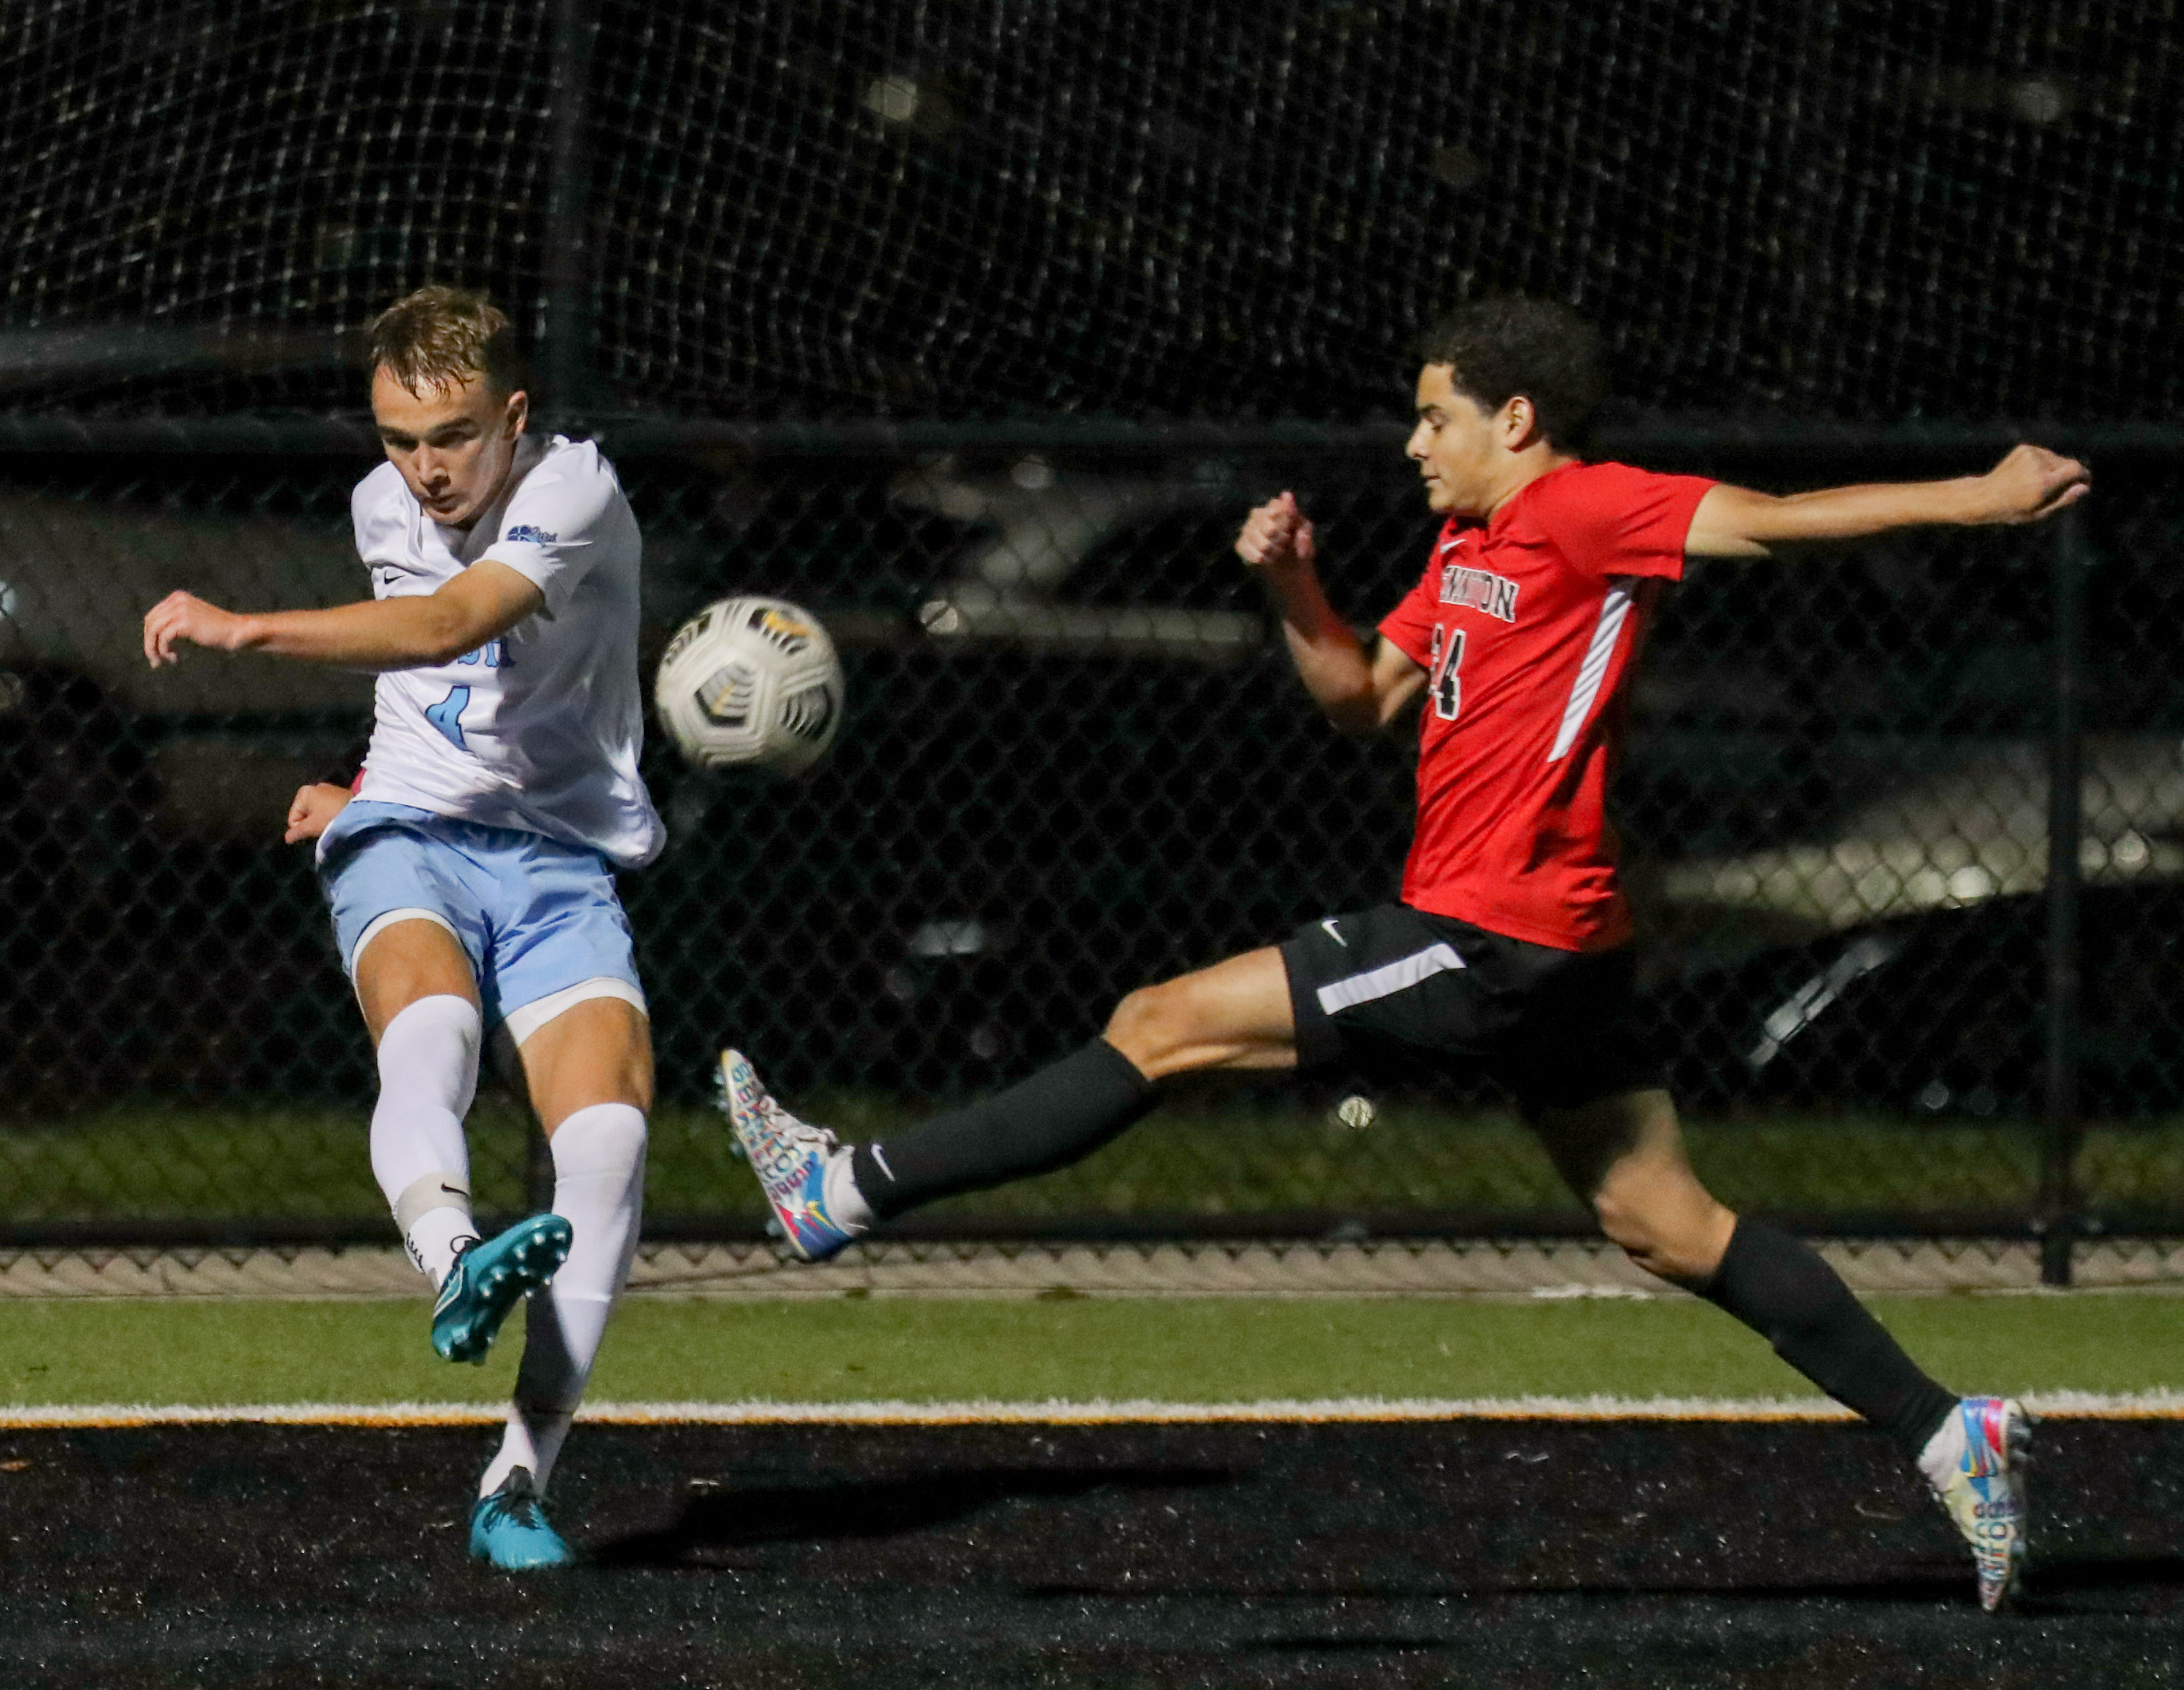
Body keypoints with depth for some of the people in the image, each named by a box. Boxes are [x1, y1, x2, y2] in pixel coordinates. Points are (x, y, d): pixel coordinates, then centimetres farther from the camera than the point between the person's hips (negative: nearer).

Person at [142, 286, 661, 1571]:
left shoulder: (575, 490, -12)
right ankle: (455, 1263, -67)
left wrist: (250, 631, -37)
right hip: (407, 844, 2)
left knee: (610, 1126, -25)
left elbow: (453, 624, -30)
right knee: (430, 1028, -34)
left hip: (559, 856, -2)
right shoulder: (384, 508, 9)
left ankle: (520, 1477, -24)